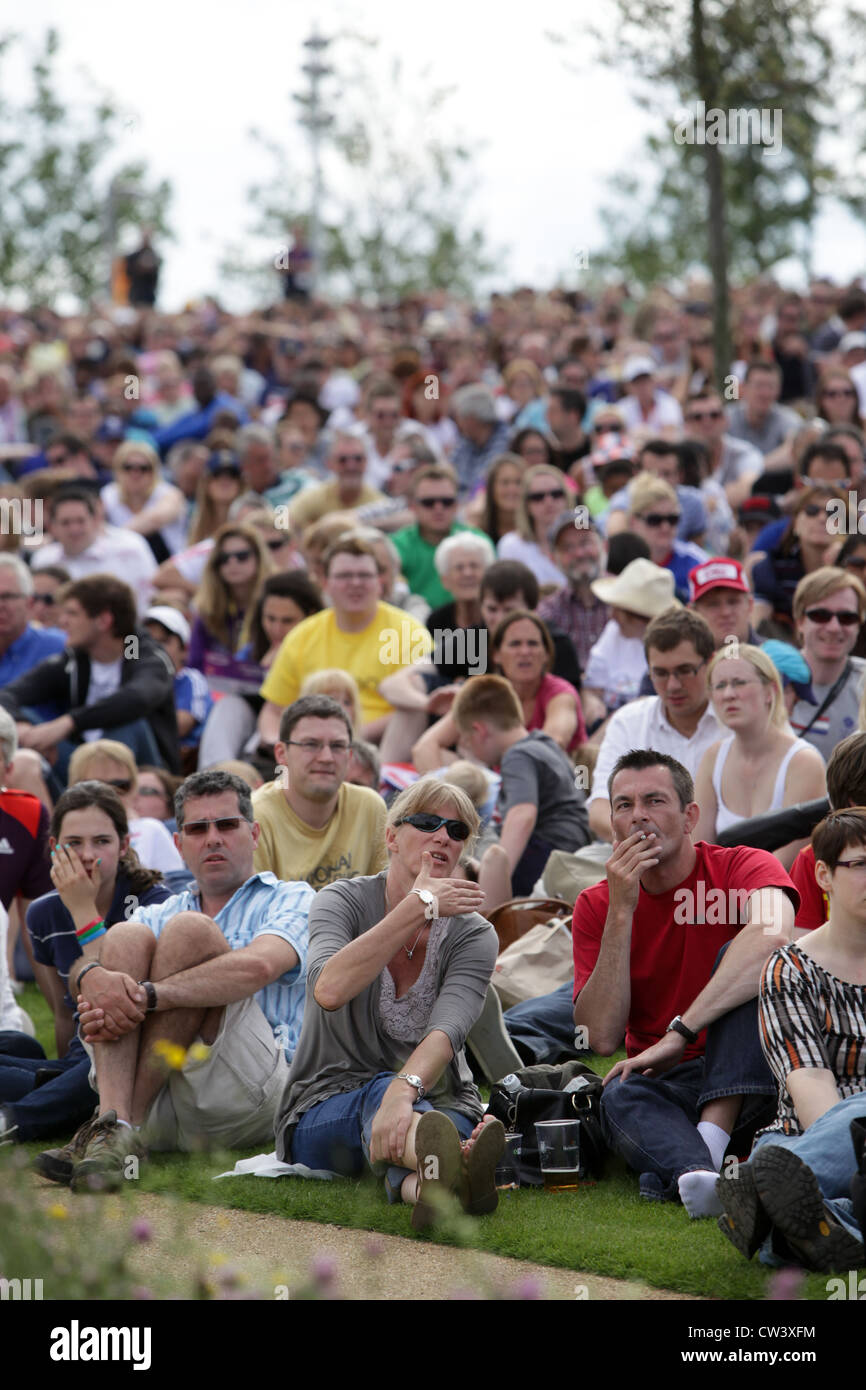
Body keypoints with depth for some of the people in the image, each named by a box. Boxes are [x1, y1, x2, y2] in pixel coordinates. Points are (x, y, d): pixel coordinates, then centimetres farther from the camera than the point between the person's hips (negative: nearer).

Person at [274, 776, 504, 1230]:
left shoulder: (472, 934, -2)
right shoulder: (344, 900, -3)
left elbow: (446, 1031, -24)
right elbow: (329, 990, -27)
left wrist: (404, 1091, -46)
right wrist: (419, 906, -25)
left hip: (436, 1103, 1)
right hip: (325, 1110, -1)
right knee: (376, 1093, -37)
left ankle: (424, 1181, -75)